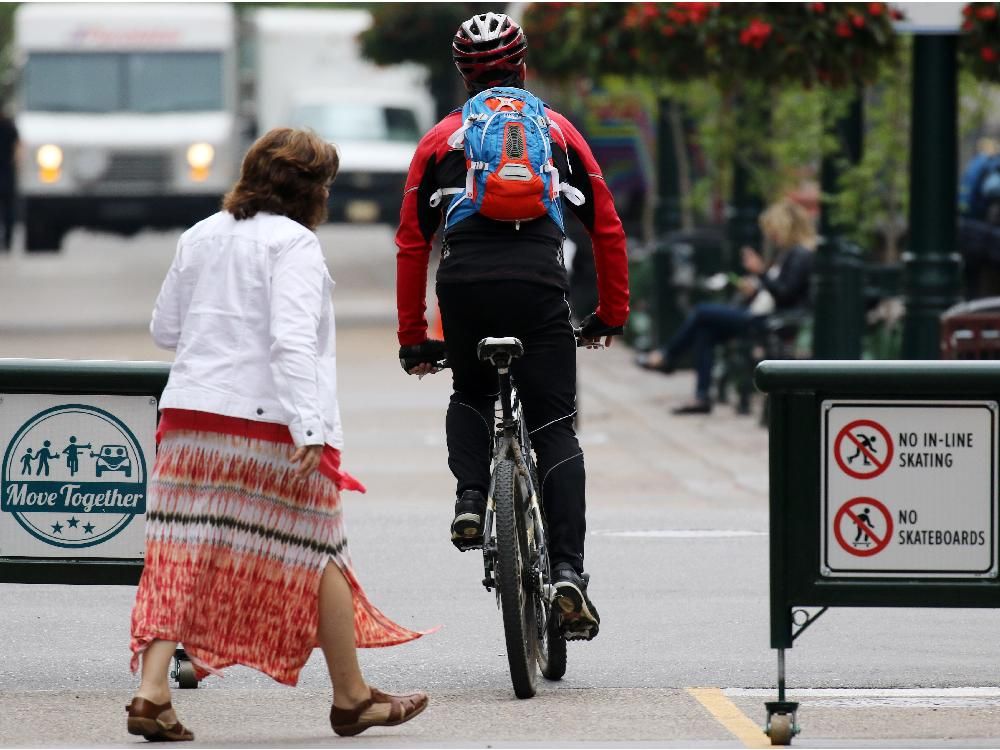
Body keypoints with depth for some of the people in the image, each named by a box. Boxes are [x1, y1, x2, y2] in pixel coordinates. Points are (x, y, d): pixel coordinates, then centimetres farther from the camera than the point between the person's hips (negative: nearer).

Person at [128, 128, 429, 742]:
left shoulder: (200, 237, 12)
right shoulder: (294, 243, -9)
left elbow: (165, 328, 19)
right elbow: (292, 340, -19)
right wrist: (308, 431, -25)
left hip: (190, 415, 6)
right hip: (269, 420, -6)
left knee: (182, 555, 1)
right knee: (317, 554, 7)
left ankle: (153, 692, -12)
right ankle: (352, 698, 17)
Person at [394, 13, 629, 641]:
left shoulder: (440, 139, 20)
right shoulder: (558, 129, 21)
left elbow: (412, 244, 18)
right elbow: (608, 229, 20)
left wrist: (413, 340, 23)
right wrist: (612, 315, 30)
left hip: (464, 285, 1)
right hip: (539, 283, -1)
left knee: (471, 396, 29)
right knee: (555, 431, 3)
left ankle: (471, 501, 4)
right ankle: (568, 571, -12)